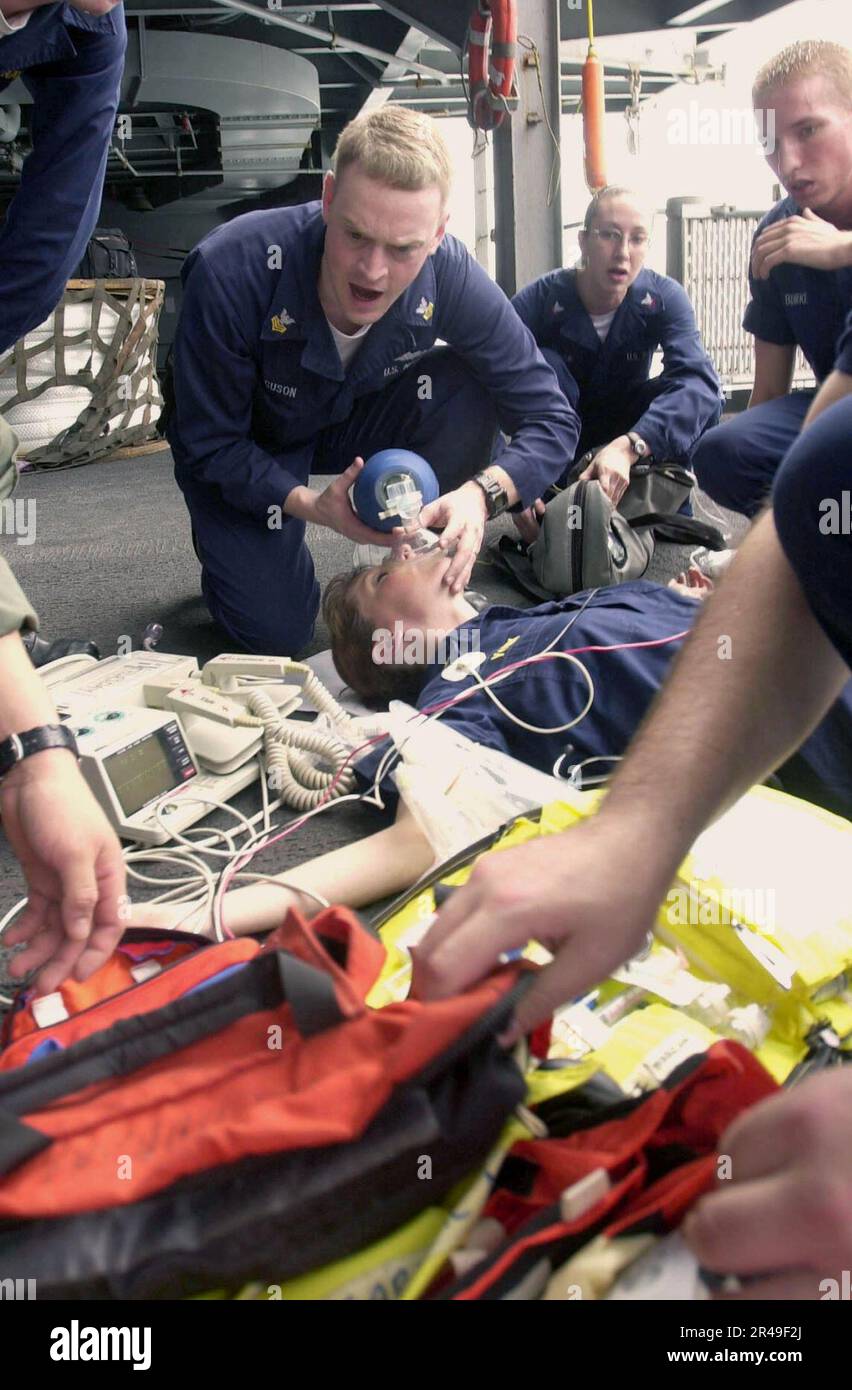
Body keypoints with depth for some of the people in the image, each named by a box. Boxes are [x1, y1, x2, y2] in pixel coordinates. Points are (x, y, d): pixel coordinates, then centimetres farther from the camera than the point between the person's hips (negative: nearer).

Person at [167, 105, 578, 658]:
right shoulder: (230, 271, -36)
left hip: (350, 424, 3)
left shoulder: (449, 276, -27)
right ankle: (235, 546, 18)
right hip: (243, 450, -2)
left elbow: (552, 419, -23)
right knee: (276, 627, -17)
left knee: (468, 388, -25)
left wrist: (483, 493, -43)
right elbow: (206, 444, -24)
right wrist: (311, 506, -40)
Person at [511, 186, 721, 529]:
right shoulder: (537, 303, -23)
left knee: (702, 402, -26)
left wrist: (628, 447, -54)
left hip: (628, 430, 1)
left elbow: (699, 380, -35)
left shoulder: (664, 297, -18)